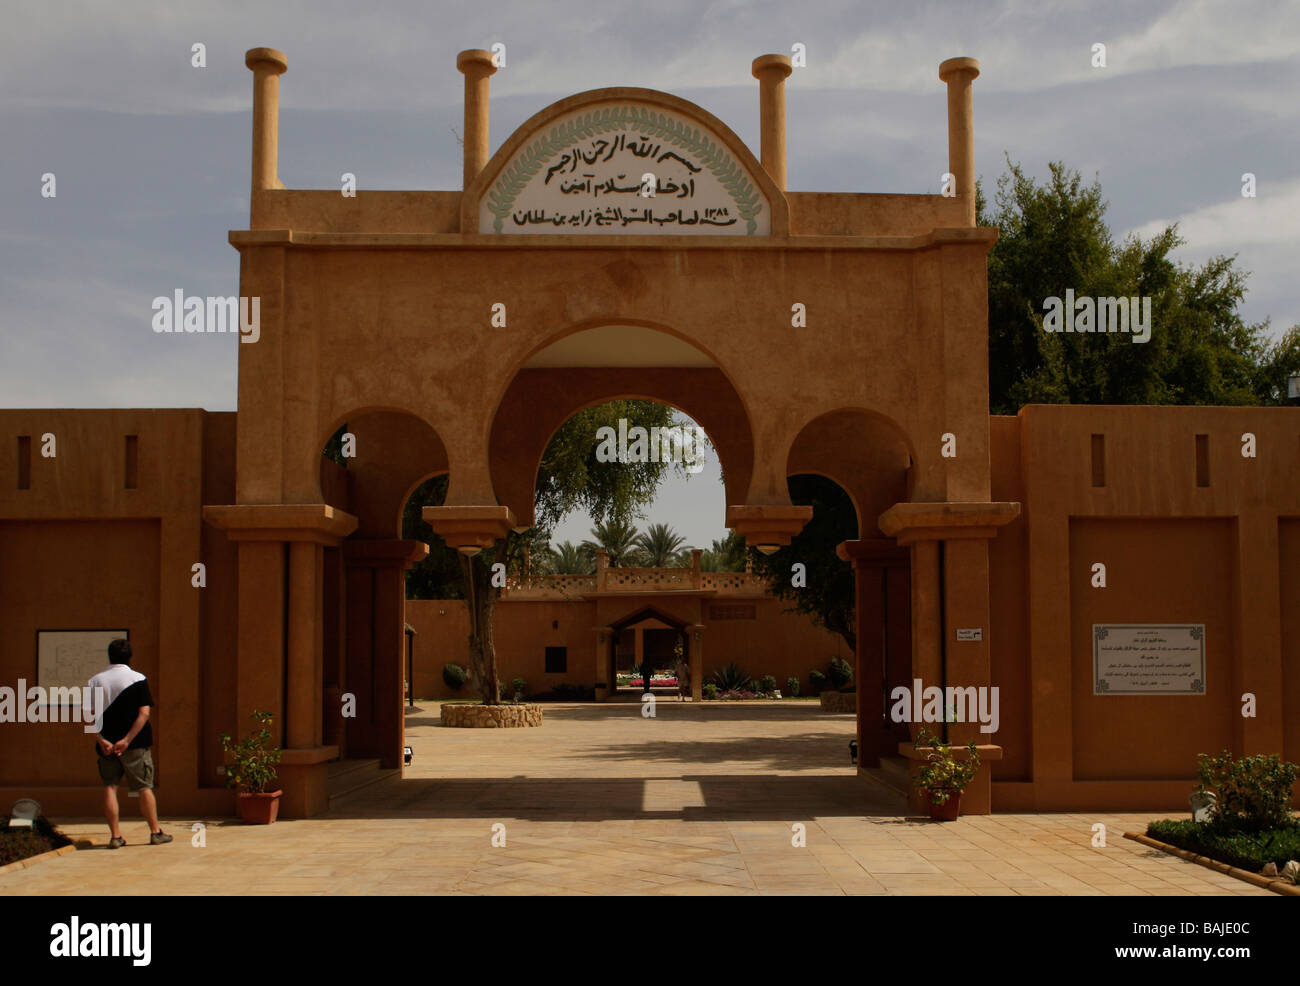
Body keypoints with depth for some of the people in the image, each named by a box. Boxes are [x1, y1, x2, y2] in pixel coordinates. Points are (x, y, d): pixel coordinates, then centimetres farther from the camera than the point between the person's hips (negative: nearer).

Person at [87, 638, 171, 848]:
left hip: (106, 744, 2)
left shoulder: (95, 681, 4)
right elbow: (144, 713, -13)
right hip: (136, 744, -2)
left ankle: (115, 836, 2)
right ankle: (156, 832, 10)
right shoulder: (138, 679, -4)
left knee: (110, 787, 6)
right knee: (144, 787, 5)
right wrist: (127, 740, -14)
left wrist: (101, 740, -10)